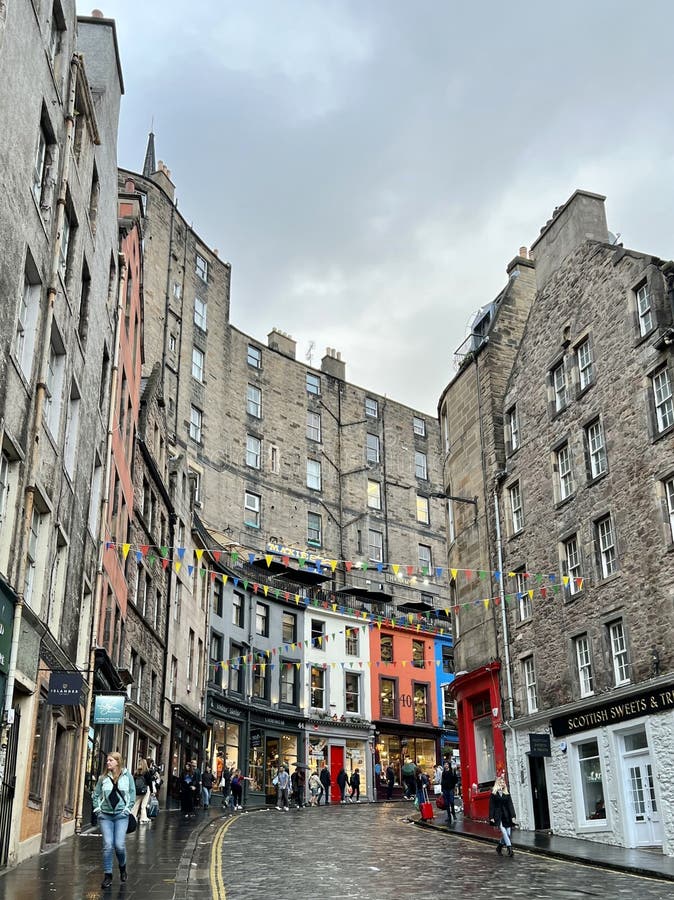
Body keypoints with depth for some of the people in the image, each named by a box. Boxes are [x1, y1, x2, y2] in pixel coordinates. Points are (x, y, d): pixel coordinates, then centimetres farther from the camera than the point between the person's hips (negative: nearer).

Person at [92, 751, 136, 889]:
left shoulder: (126, 775, -1)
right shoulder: (103, 778, 4)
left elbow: (132, 793, 3)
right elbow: (95, 795, 13)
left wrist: (128, 808, -3)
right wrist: (97, 809, 3)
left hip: (121, 815, -2)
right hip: (105, 815, 2)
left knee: (119, 845, -8)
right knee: (107, 845, -4)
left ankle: (122, 867, 23)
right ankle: (107, 875, 9)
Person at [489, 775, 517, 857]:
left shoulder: (507, 794, 11)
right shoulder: (493, 794, 2)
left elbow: (510, 806, 6)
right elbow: (491, 806, -1)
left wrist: (513, 816, -4)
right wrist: (491, 817, -7)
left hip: (506, 816, 4)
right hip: (498, 816, -4)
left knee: (507, 834, 3)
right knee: (504, 832, -16)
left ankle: (499, 847, 23)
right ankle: (510, 849, -15)